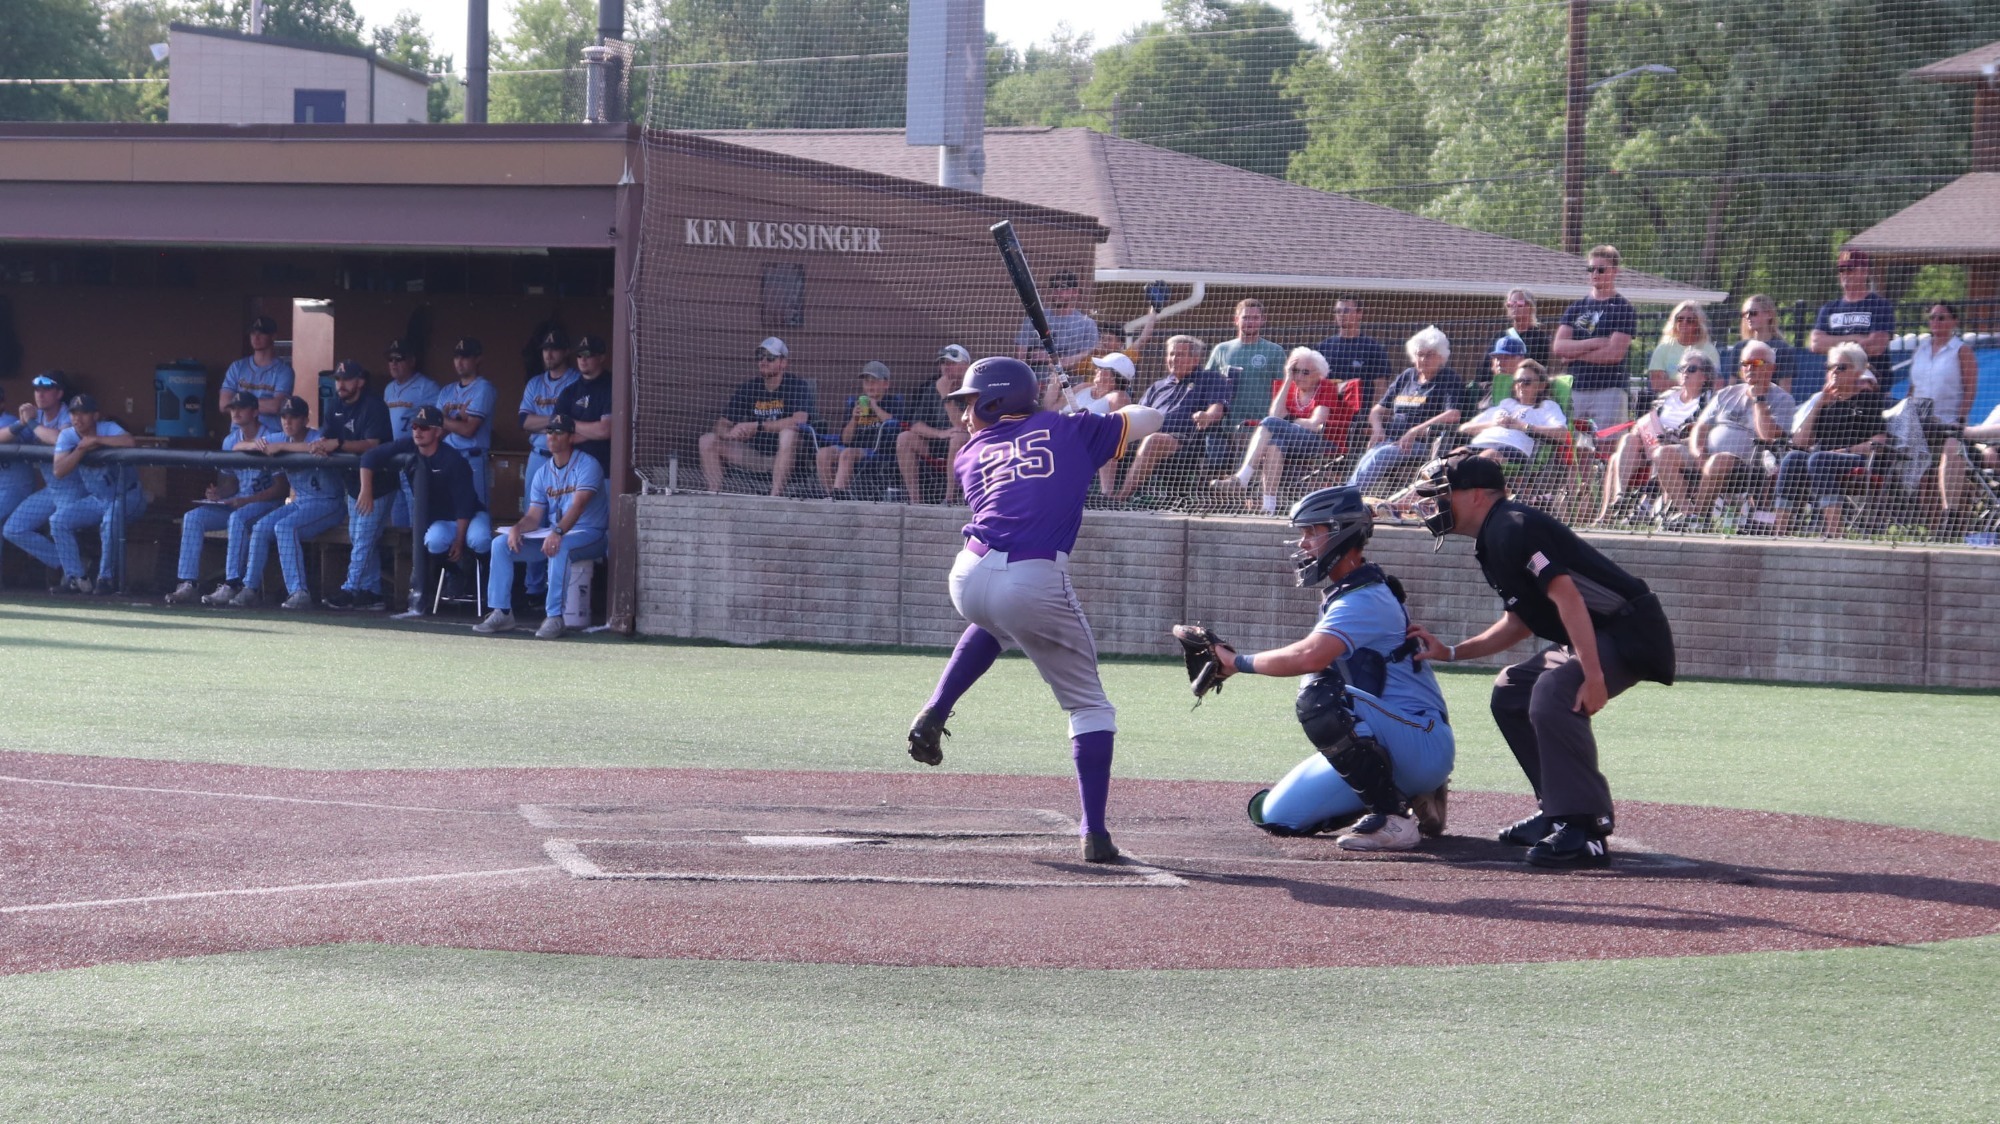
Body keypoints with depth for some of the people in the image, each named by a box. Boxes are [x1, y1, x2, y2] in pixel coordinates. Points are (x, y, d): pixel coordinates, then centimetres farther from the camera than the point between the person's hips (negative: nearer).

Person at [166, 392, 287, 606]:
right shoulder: (231, 441, 12)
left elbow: (281, 488, -13)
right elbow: (231, 481, 16)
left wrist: (247, 500, -22)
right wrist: (218, 494, -8)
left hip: (266, 502, -7)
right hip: (237, 502, 7)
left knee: (237, 518, -37)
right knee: (192, 517, -13)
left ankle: (231, 586, -39)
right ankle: (187, 584, -19)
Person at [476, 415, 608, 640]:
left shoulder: (587, 465, -12)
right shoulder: (543, 474, 10)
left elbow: (578, 506, -26)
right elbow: (534, 516, 6)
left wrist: (557, 532, -42)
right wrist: (517, 528, -17)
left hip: (588, 533, -7)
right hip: (552, 534, 7)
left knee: (559, 547, -40)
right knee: (501, 543, -6)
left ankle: (554, 617, -37)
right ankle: (501, 613, -9)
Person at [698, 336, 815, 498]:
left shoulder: (797, 386, -11)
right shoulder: (748, 387, 4)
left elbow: (799, 421, -29)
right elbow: (722, 424, 2)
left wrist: (756, 426, -28)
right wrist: (728, 433, -25)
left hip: (788, 455, -5)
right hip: (756, 453, 5)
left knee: (789, 433, -37)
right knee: (708, 441, -6)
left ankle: (776, 495, -38)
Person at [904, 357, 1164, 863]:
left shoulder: (970, 455, 21)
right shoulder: (1068, 429, 16)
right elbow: (1149, 418, 26)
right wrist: (1109, 419, 44)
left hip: (969, 581, 3)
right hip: (1036, 585, -3)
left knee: (993, 621, 41)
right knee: (1088, 705, 11)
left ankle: (935, 713, 24)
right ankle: (1094, 832, 0)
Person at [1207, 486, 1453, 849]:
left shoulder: (1367, 598, -17)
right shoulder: (1339, 597, 17)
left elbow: (1310, 657, -31)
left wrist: (1240, 662, -19)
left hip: (1424, 747, -10)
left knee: (1320, 697, -34)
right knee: (1275, 814, 6)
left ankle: (1393, 819, -26)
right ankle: (1404, 799, 14)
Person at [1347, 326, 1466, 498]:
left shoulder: (1450, 379, 4)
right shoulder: (1406, 376, 24)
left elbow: (1452, 415, -12)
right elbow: (1377, 410, 27)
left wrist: (1415, 431, -20)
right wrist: (1377, 428, 3)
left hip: (1422, 444, -6)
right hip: (1389, 440, 6)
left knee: (1378, 458, -32)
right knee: (1367, 459, -27)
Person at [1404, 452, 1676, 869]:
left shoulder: (1511, 529, -16)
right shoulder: (1492, 540, 16)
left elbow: (1566, 595, -26)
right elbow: (1521, 622, 23)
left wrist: (1593, 675, -32)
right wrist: (1449, 653, 18)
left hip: (1631, 632, -11)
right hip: (1596, 636, 11)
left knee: (1552, 694, -30)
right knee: (1511, 693, 16)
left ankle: (1584, 830, -30)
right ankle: (1557, 811, 19)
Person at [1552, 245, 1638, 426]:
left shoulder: (1623, 309, 1)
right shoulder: (1575, 309, 17)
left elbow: (1614, 354, -10)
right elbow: (1558, 348, 4)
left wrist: (1575, 354, -2)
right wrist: (1595, 343, -7)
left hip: (1610, 389, -5)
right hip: (1575, 390, 5)